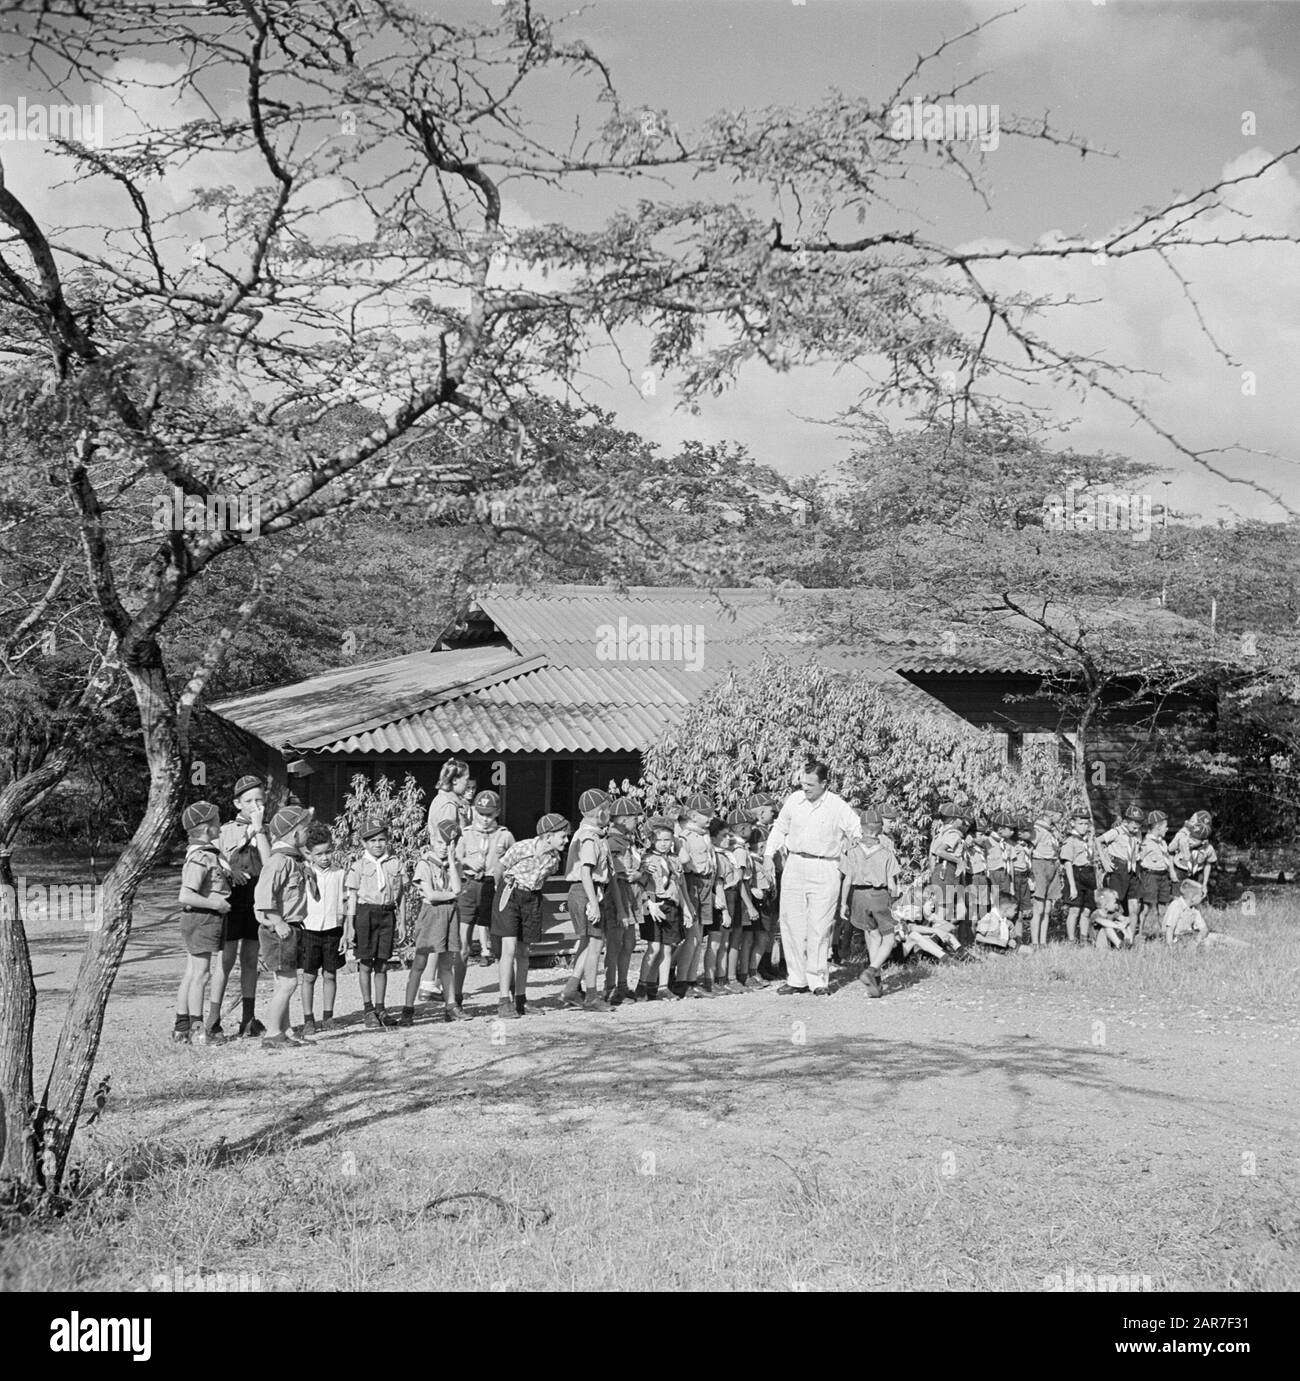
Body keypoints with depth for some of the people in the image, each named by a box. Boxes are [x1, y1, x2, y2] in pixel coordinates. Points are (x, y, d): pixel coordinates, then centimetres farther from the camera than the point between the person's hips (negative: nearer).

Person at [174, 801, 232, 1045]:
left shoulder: (209, 853, 12)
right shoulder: (199, 858, -19)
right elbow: (185, 896, -26)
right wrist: (215, 904, -20)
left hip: (204, 920, 10)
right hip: (202, 919, -10)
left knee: (191, 974, 13)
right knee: (200, 974, -4)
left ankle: (182, 1027, 18)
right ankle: (197, 1030, 1)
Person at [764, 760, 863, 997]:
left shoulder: (838, 807, -6)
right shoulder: (794, 800, 4)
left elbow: (859, 837, 2)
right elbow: (780, 828, 18)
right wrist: (768, 855, 11)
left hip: (824, 871, -4)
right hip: (794, 867, 4)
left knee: (819, 928, -4)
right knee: (792, 924, 3)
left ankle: (819, 981, 5)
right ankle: (797, 979, 12)